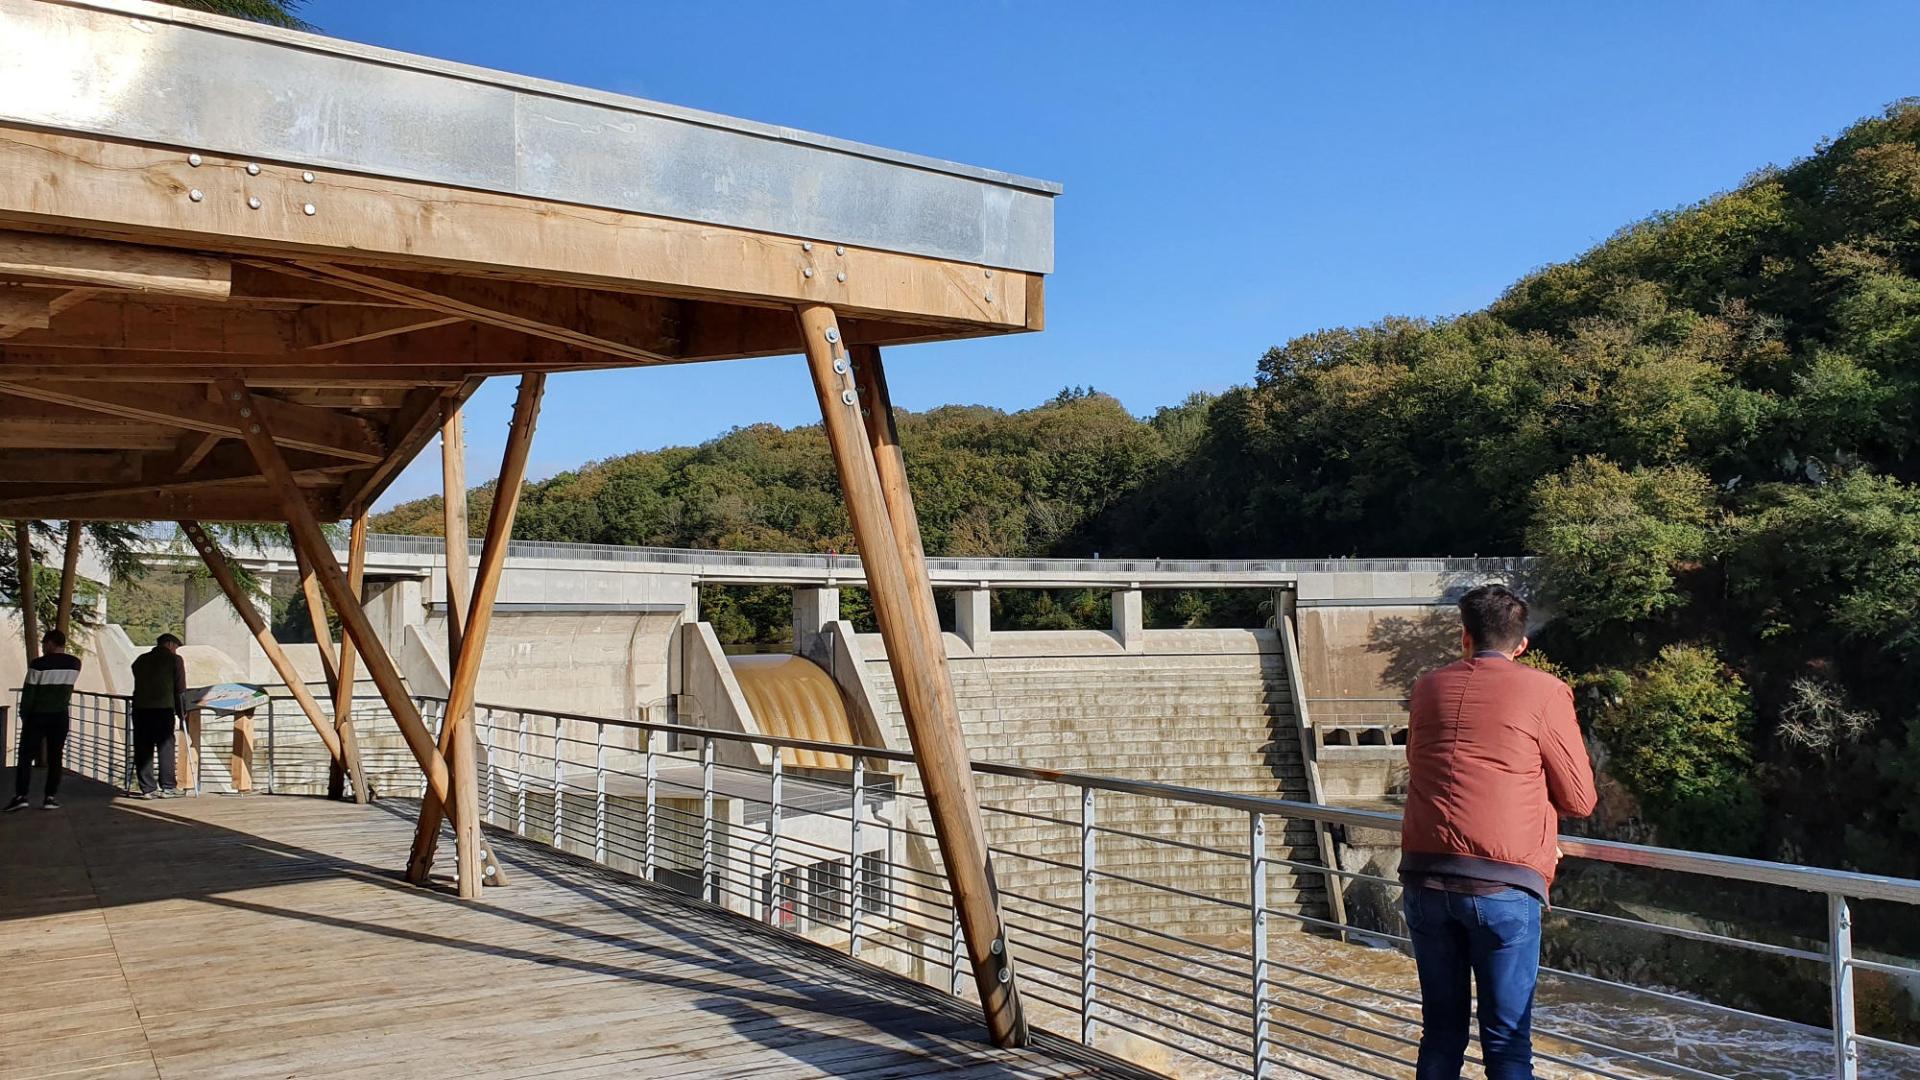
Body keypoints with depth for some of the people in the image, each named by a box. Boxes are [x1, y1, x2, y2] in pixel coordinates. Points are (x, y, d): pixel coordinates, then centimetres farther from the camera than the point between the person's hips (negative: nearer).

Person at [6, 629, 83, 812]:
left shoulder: (39, 663, -12)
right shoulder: (74, 663, 2)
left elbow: (28, 692, -9)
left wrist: (24, 715, 2)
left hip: (37, 716, -3)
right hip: (60, 716, 3)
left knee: (26, 756, 4)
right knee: (55, 757, 6)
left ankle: (21, 796, -2)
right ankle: (50, 797, 4)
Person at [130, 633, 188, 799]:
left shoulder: (141, 659, 18)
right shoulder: (175, 660, 4)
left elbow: (138, 685, 17)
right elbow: (180, 689, 1)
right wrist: (181, 713, 9)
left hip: (140, 708, 4)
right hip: (164, 708, -4)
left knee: (143, 749, 5)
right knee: (166, 747, 3)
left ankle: (147, 788, 4)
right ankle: (167, 787, 3)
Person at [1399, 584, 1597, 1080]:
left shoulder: (1429, 688, 12)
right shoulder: (1545, 692, 0)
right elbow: (1580, 800, 5)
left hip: (1425, 877, 4)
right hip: (1503, 885, -3)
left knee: (1440, 1033, 14)